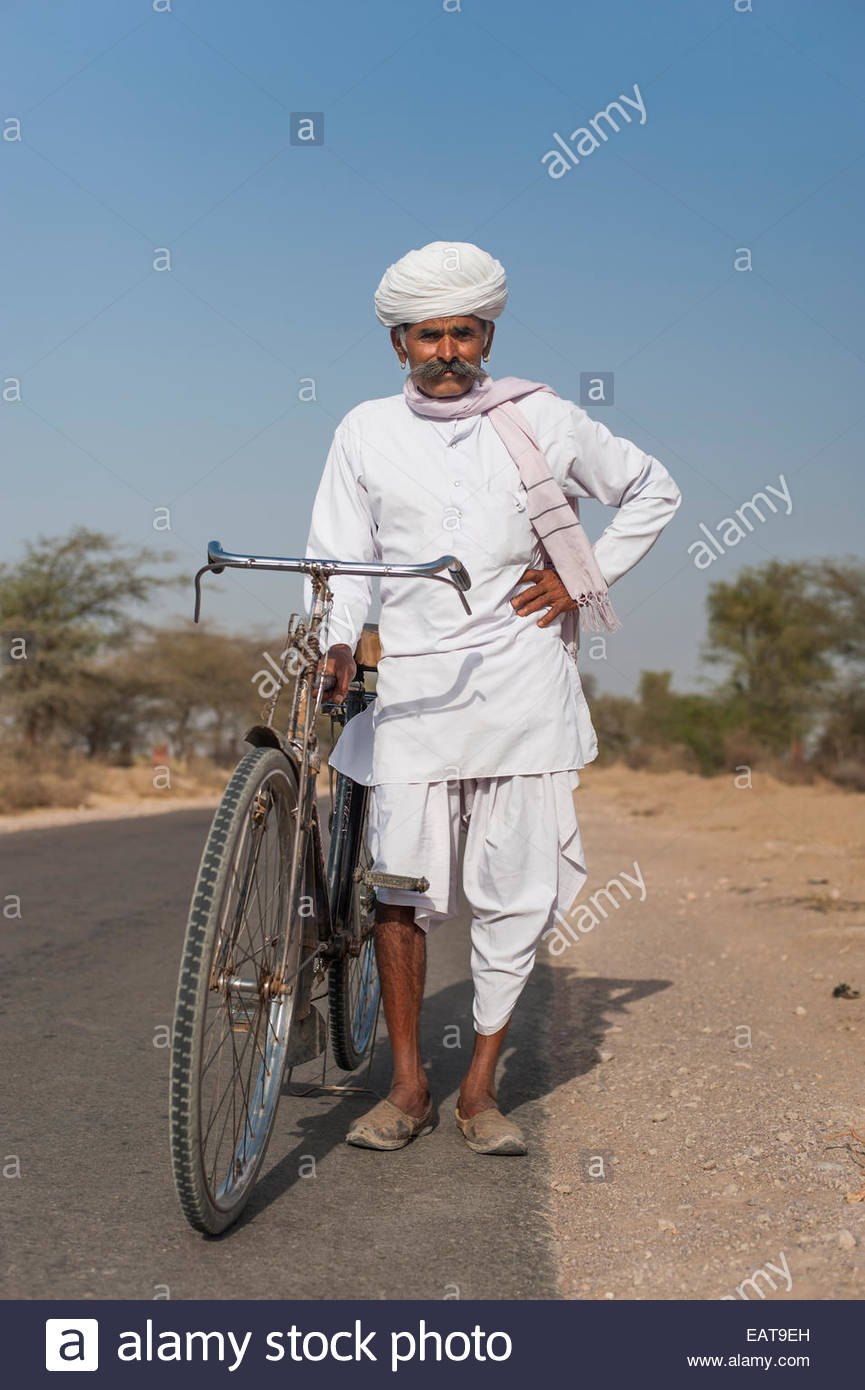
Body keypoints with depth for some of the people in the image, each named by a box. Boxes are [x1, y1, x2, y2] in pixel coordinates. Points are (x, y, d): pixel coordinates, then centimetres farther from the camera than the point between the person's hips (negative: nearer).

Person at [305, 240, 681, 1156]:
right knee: (404, 884, -3)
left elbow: (653, 492, 18)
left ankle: (480, 1087, 12)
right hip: (411, 685, 0)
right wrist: (337, 646, -10)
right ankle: (408, 1085, 12)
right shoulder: (366, 433, 8)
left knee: (517, 892, -1)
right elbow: (340, 559, 8)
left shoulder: (544, 419, 7)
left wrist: (586, 577, 7)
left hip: (522, 681, 0)